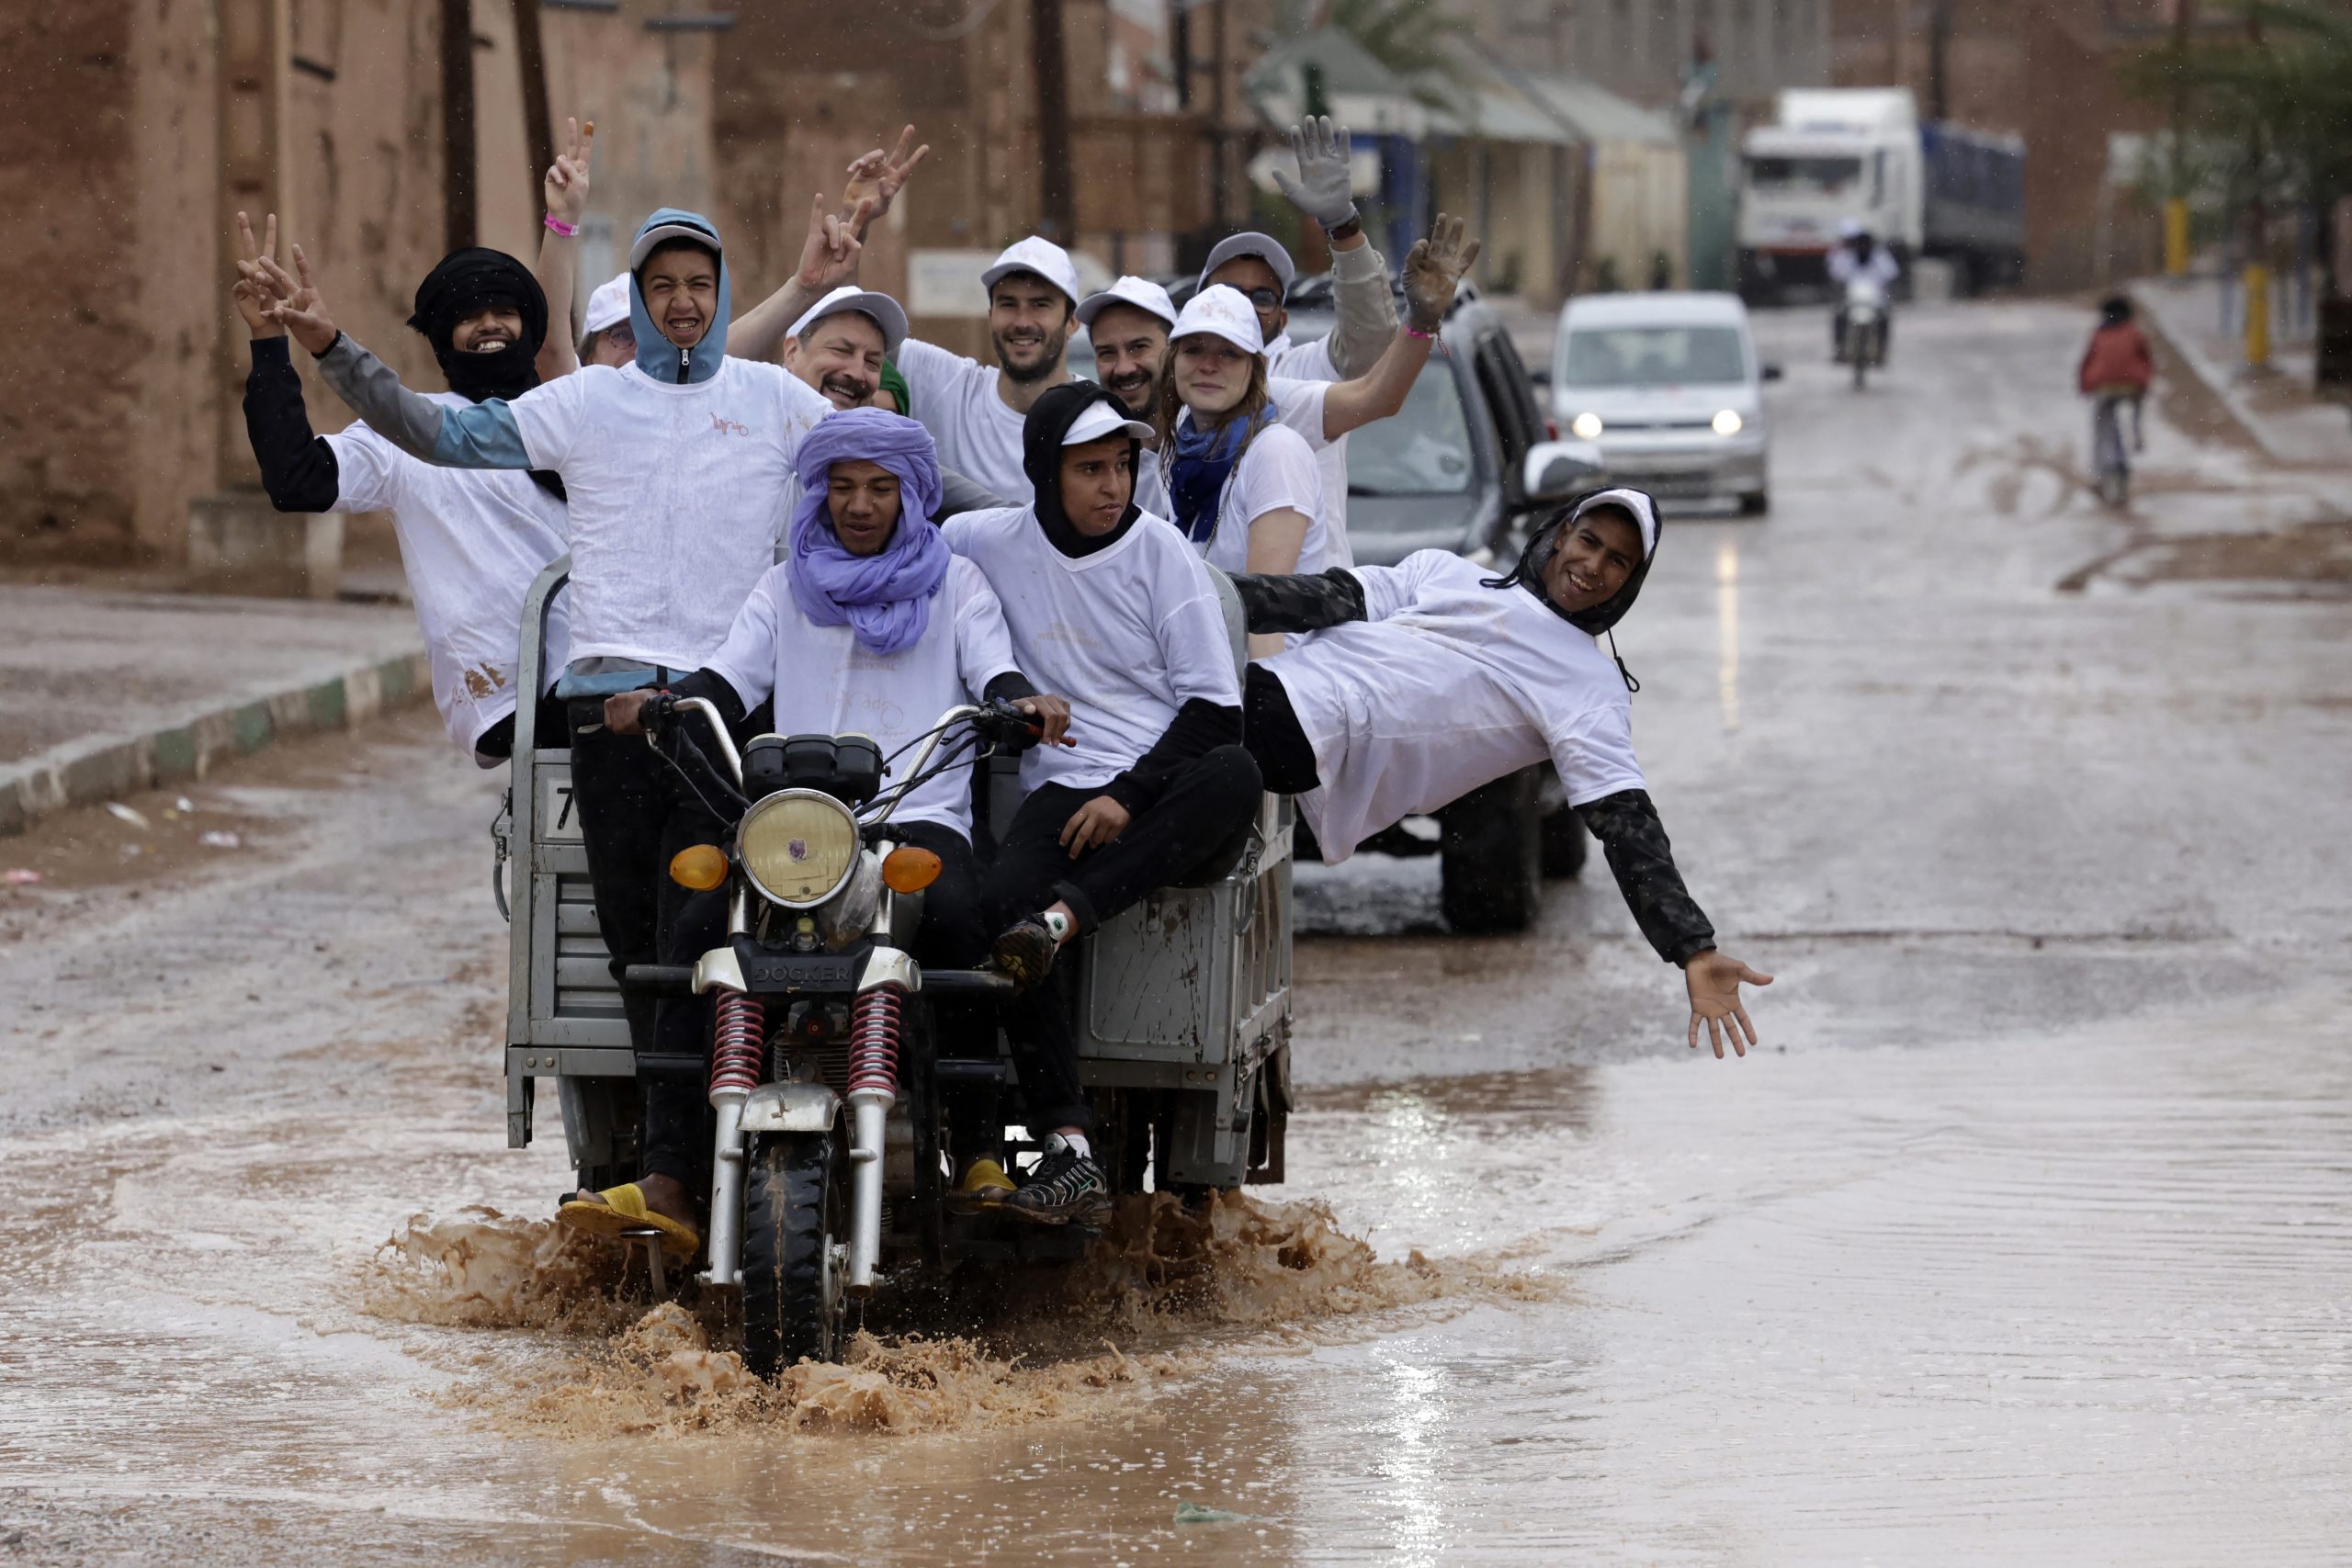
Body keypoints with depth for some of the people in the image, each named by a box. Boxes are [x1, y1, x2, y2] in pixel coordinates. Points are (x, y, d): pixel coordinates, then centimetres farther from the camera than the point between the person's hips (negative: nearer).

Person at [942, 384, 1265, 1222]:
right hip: (1064, 790, 1)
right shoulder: (992, 544, 8)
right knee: (995, 904, -31)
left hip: (1163, 792, -1)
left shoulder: (1162, 554, 3)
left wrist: (1129, 795, -14)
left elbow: (1213, 707, -1)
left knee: (1234, 775, -37)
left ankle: (1064, 915, -41)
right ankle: (1067, 1146, -35)